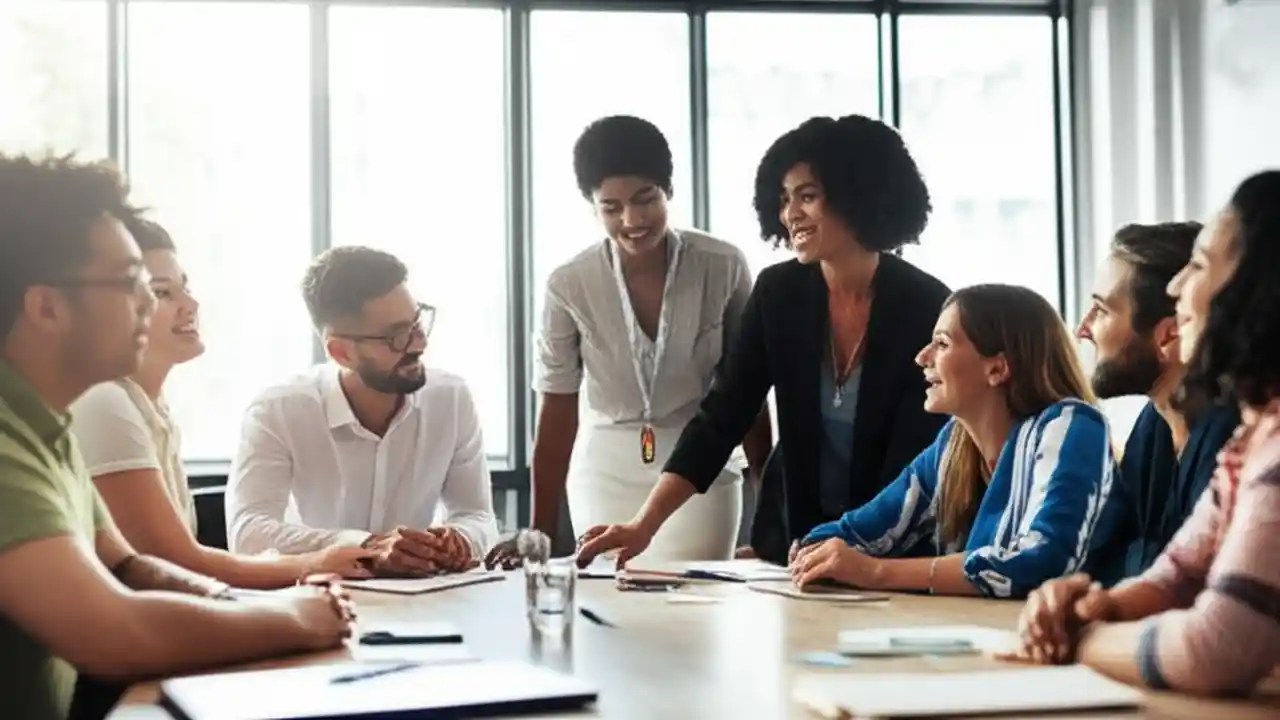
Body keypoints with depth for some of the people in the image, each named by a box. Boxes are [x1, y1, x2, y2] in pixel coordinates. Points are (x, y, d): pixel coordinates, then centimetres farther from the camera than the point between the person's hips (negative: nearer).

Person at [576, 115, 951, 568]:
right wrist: (644, 525, -20)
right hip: (795, 534, 3)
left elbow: (917, 456, -18)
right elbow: (721, 417, -10)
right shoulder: (778, 293, -7)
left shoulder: (926, 308, -17)